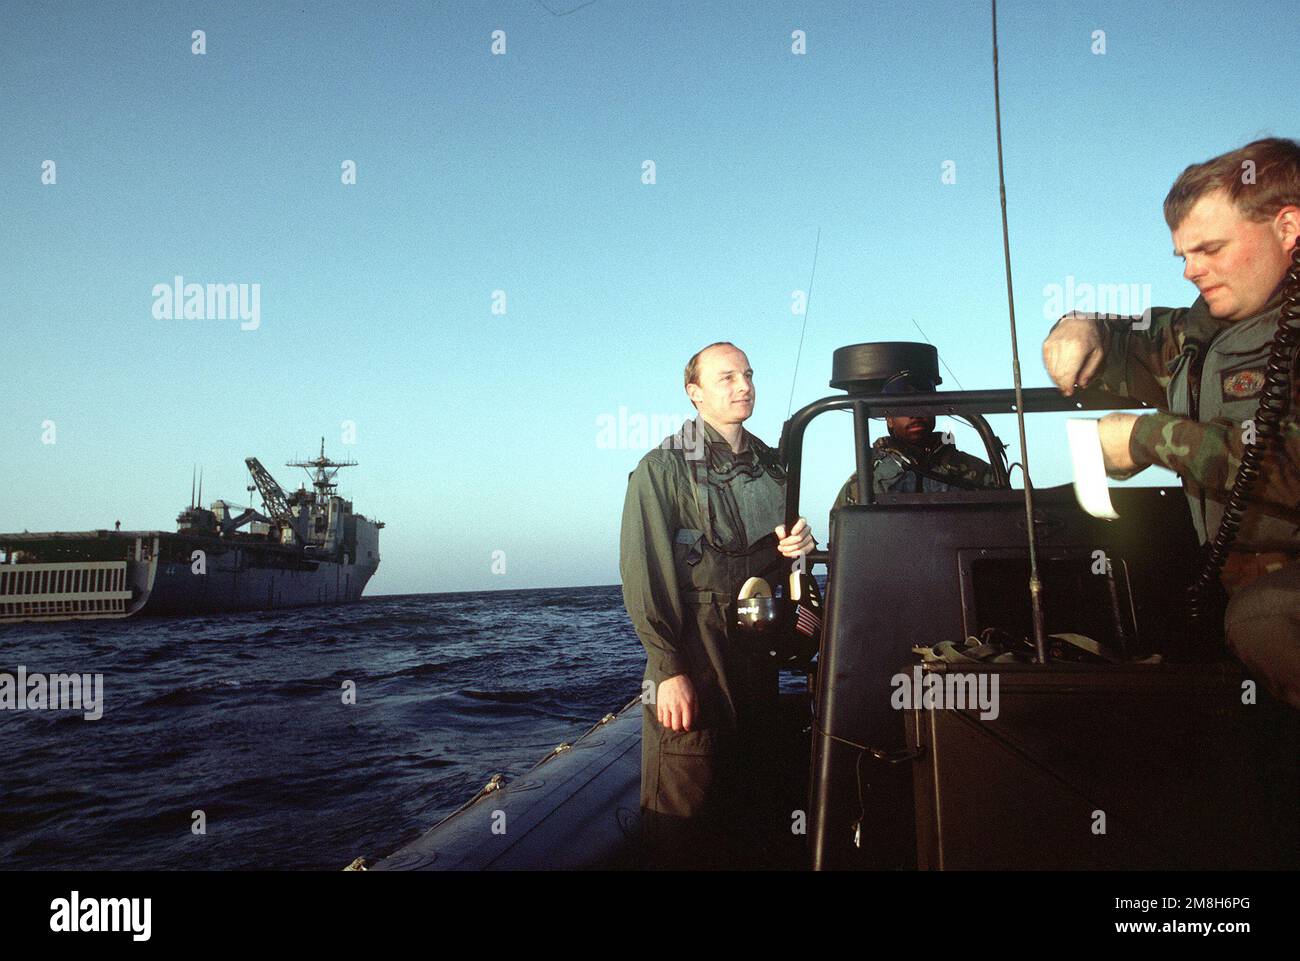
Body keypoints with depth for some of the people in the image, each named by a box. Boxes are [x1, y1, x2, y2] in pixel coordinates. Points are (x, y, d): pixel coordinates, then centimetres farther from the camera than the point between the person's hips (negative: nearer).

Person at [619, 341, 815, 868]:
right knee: (683, 804, -5)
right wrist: (669, 668, -21)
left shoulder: (769, 465, 13)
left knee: (742, 797, 13)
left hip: (757, 647, 6)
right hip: (693, 651, -6)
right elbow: (642, 573, -15)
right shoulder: (663, 468, -7)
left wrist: (792, 548, -2)